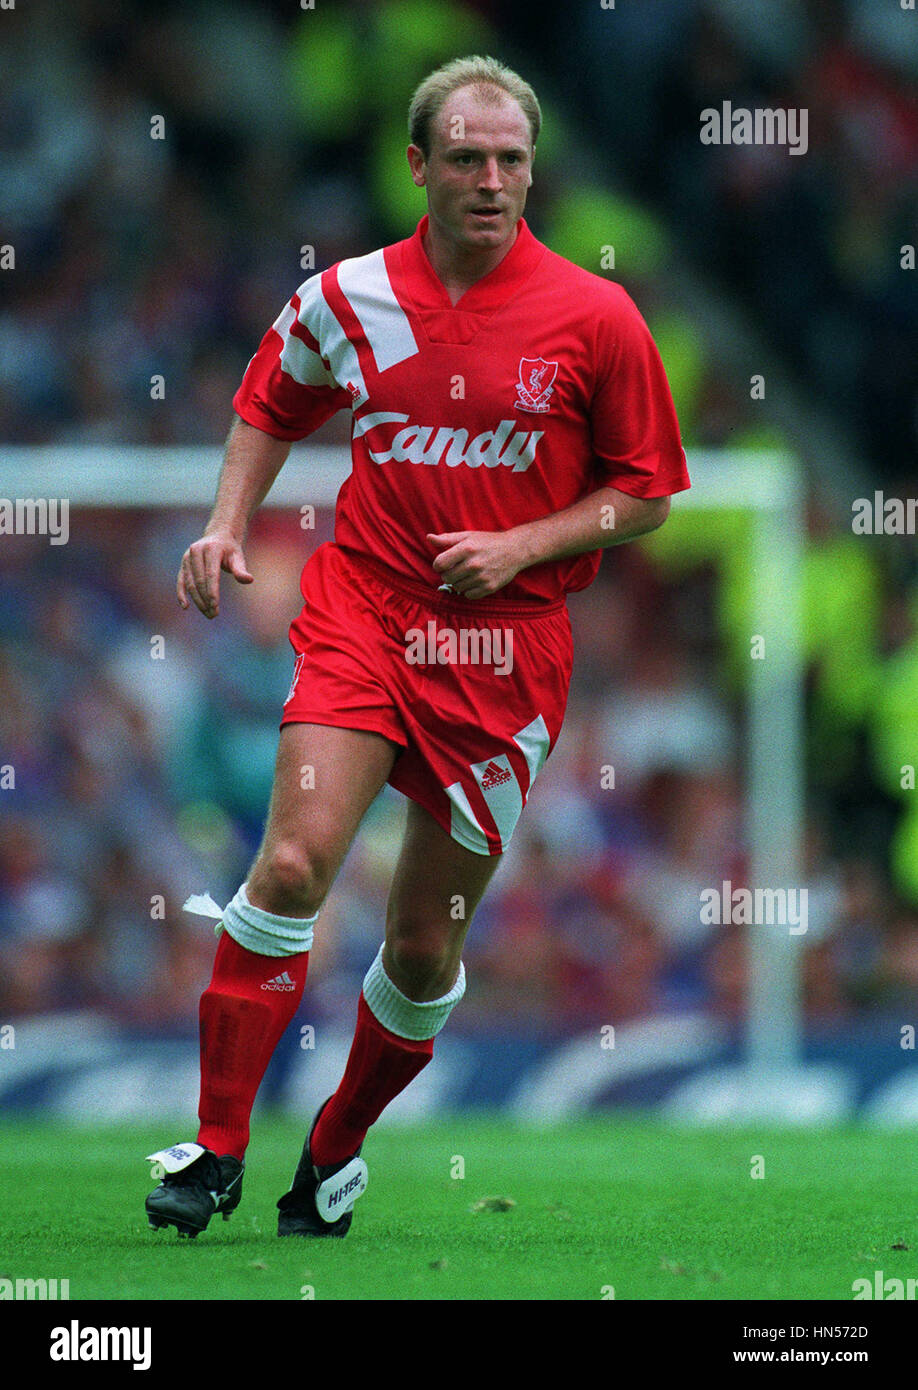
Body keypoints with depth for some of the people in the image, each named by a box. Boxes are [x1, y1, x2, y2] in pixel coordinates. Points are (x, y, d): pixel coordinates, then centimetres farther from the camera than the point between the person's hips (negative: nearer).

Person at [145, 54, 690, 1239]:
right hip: (360, 609, 0)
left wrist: (521, 545, -10)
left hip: (506, 641, 0)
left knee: (426, 949, 4)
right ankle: (216, 1150, -12)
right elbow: (270, 407, 21)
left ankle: (335, 1153, 28)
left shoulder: (594, 318, -4)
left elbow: (646, 492, 3)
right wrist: (228, 523, 5)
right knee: (294, 863, -19)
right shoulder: (347, 299, 1)